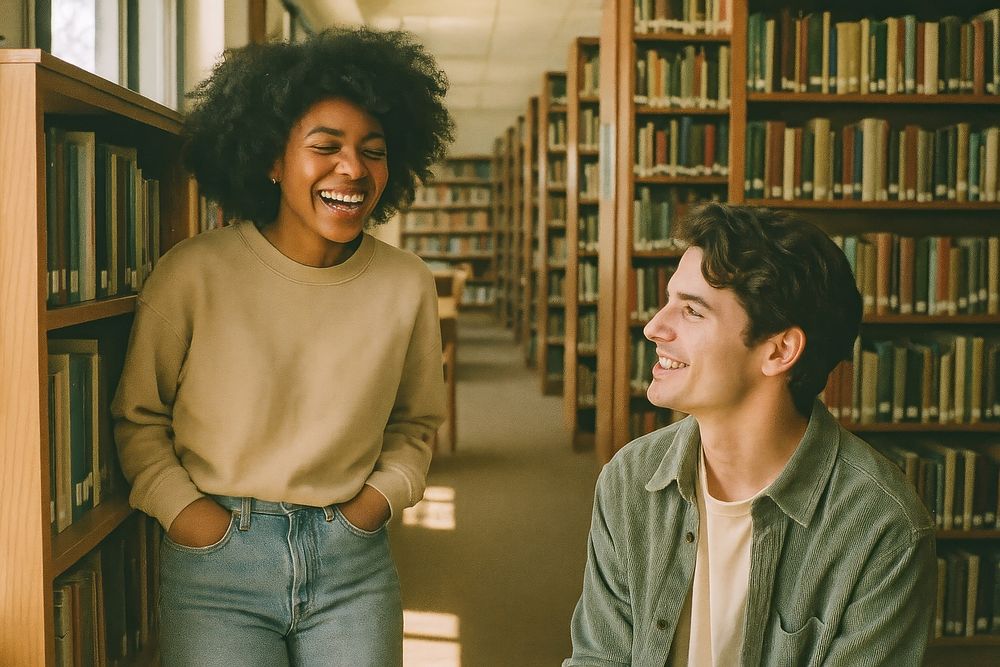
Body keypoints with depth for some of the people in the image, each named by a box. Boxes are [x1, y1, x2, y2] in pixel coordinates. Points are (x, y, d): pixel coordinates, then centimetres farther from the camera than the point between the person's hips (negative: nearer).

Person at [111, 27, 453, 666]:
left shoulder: (408, 285, -3)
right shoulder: (193, 273, -10)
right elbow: (139, 418, 2)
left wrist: (378, 500, -1)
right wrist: (185, 513, -7)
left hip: (355, 567, 2)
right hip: (217, 565, -2)